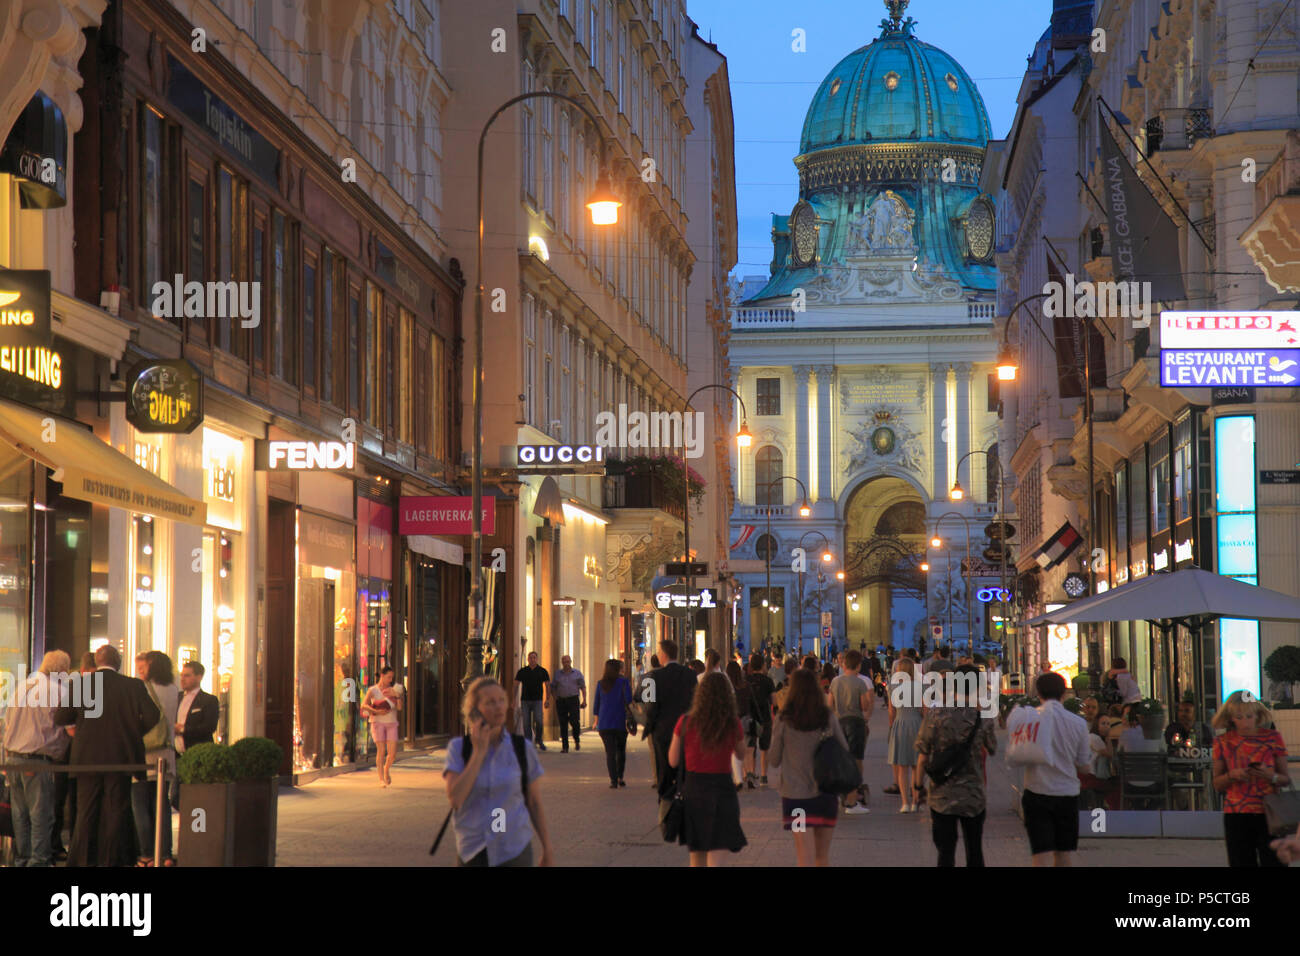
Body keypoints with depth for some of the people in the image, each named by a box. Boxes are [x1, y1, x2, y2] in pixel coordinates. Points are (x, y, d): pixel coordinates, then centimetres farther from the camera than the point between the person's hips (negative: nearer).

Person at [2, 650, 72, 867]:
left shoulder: (22, 687, 11)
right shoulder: (54, 690, -9)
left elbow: (8, 722, 17)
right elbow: (59, 729, -3)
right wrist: (59, 754, 13)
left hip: (14, 759, 7)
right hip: (37, 761, -7)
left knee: (20, 815, 12)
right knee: (41, 815, -3)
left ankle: (21, 859, 17)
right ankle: (39, 860, -6)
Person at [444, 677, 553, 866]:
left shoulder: (522, 748, -1)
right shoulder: (458, 748, -2)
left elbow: (534, 804, 6)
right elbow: (455, 799, -17)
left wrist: (547, 850, 7)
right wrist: (479, 752, -14)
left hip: (514, 850, -1)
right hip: (472, 854, 1)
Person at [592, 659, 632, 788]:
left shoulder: (601, 684, 3)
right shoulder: (623, 682, -6)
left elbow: (596, 703, 8)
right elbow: (629, 701, -12)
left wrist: (596, 720, 17)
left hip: (604, 723, 1)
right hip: (621, 722, -1)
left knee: (610, 752, 0)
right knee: (621, 750, 17)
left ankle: (613, 780, -9)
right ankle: (620, 778, 17)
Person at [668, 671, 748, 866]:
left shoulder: (685, 722, -6)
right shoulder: (733, 724, -8)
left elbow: (673, 761, 0)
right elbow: (741, 753, 10)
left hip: (692, 790, 2)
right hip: (722, 791, -2)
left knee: (697, 858, 19)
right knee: (715, 858, -5)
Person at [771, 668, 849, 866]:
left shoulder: (784, 721, -8)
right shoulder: (829, 718, -3)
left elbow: (775, 760, 1)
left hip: (795, 793, -2)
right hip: (826, 792, 2)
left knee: (806, 858, -4)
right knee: (823, 856, 16)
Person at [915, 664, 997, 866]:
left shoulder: (935, 714, -12)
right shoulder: (982, 718, -7)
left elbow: (923, 756, -9)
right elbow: (992, 749, 11)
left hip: (942, 796, -1)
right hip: (974, 796, 1)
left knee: (946, 853, 4)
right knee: (975, 853, 15)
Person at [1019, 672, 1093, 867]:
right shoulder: (1078, 723, -1)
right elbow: (1085, 766, 6)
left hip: (1037, 793, -2)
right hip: (1068, 793, 2)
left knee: (1042, 857, -4)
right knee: (1065, 858, 13)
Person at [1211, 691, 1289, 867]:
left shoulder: (1272, 738, 3)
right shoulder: (1223, 743, 5)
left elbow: (1286, 780, 6)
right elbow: (1217, 784, 11)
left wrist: (1271, 776, -15)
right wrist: (1232, 775, -10)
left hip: (1268, 813, -1)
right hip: (1236, 815, 1)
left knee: (1273, 862, -8)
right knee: (1242, 862, 0)